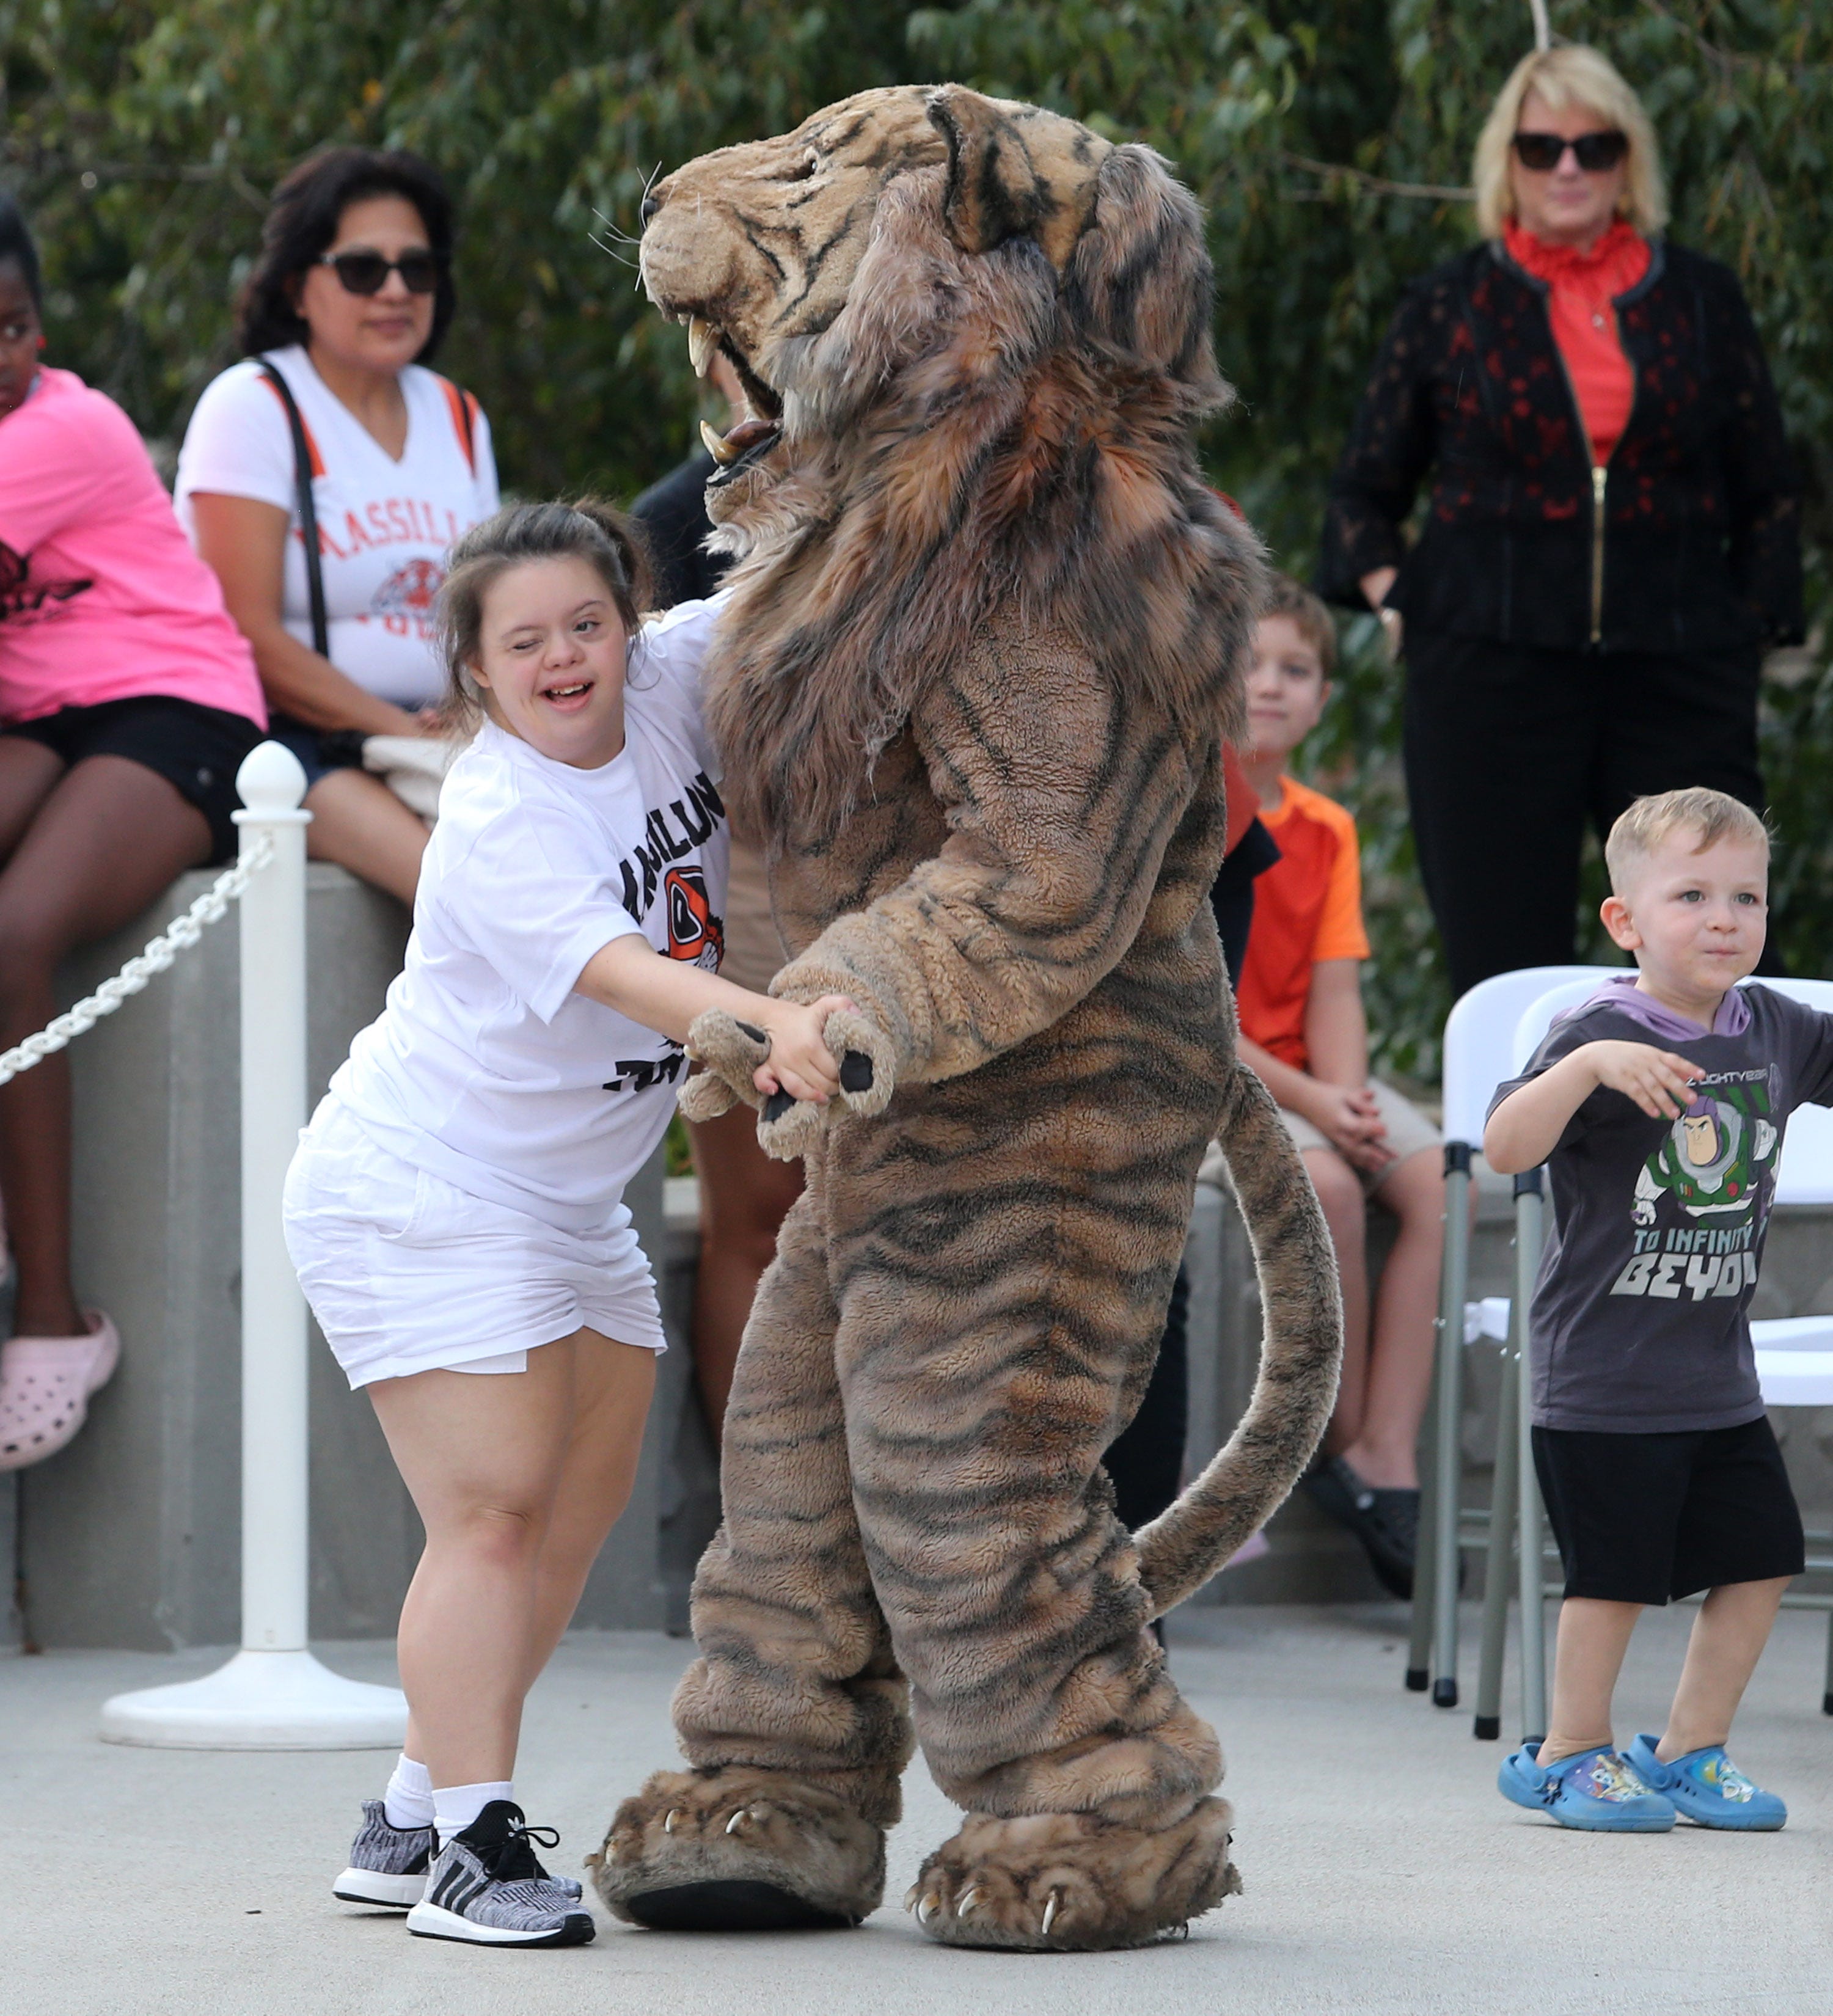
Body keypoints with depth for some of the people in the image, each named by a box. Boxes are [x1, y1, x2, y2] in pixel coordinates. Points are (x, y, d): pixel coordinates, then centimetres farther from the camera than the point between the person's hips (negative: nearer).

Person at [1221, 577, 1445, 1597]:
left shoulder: (1327, 831, 10)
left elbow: (1335, 994, 4)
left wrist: (1348, 1100, -17)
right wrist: (1304, 1101, -21)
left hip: (1309, 1075, 6)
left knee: (1442, 1179, -18)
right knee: (1323, 1185, -31)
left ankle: (1387, 1459, -22)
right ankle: (1346, 1439, -14)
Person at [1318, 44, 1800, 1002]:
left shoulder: (1700, 300, 11)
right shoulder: (1450, 305, 9)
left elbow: (1769, 492, 16)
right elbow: (1361, 493, 15)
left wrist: (1753, 627, 5)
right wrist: (1397, 602, 0)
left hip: (1679, 674, 1)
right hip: (1491, 679, -1)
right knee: (1507, 969, -3)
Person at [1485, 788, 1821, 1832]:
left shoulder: (1774, 1030, 3)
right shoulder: (1601, 1034, -16)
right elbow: (1507, 1148, -26)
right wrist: (1590, 1066, -41)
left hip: (1722, 1378, 7)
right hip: (1607, 1378, -7)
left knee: (1760, 1560, 10)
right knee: (1617, 1571, 1)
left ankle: (1690, 1753, 24)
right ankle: (1573, 1754, 19)